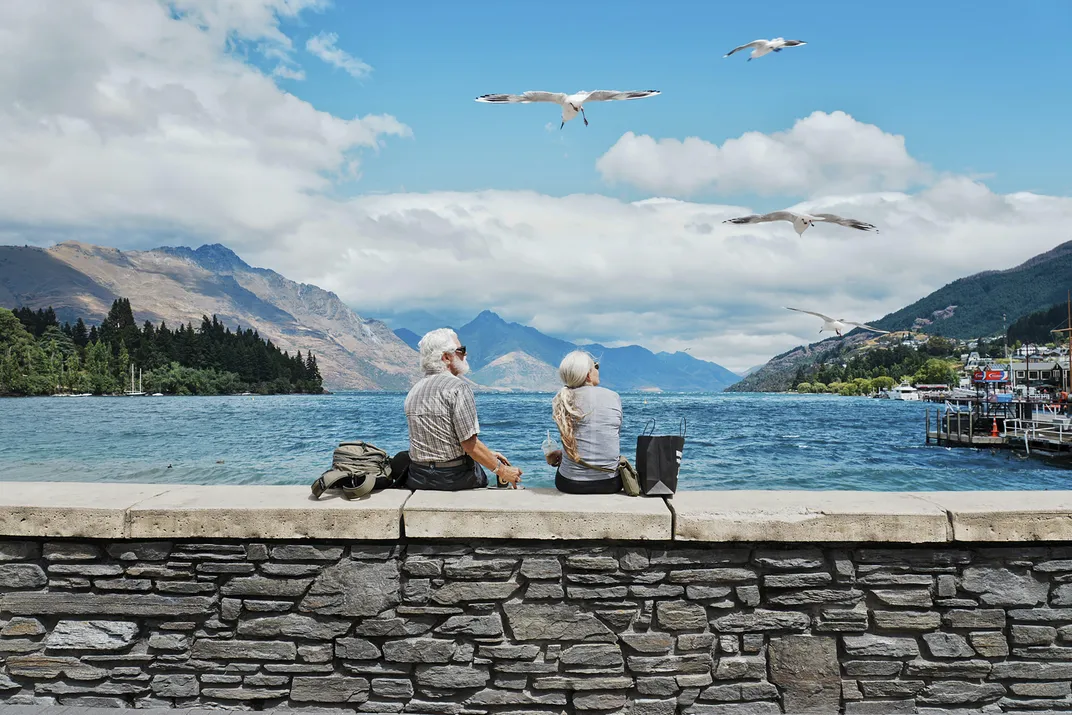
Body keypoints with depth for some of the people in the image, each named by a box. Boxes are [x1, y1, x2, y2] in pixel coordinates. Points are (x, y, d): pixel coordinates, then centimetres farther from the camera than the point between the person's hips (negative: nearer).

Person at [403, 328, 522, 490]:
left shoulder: (413, 391, 9)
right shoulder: (458, 387, -14)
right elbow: (469, 443, -18)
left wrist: (488, 454, 17)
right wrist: (502, 471, -8)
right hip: (454, 478, -7)